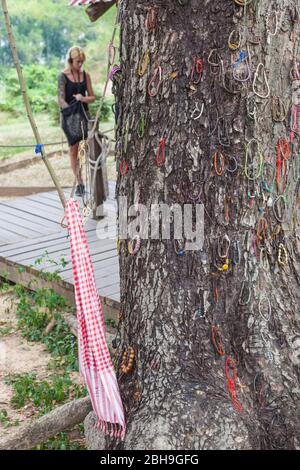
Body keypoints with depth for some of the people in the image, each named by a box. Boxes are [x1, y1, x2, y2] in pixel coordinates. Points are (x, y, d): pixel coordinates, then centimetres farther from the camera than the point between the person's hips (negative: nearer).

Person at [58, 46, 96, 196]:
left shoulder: (85, 75, 8)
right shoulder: (63, 76, -3)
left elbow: (92, 97, 10)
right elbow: (61, 100, -8)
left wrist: (83, 98, -12)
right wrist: (72, 112, -22)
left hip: (84, 113, 3)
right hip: (69, 116, -3)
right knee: (74, 150, 2)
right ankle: (79, 183, 8)